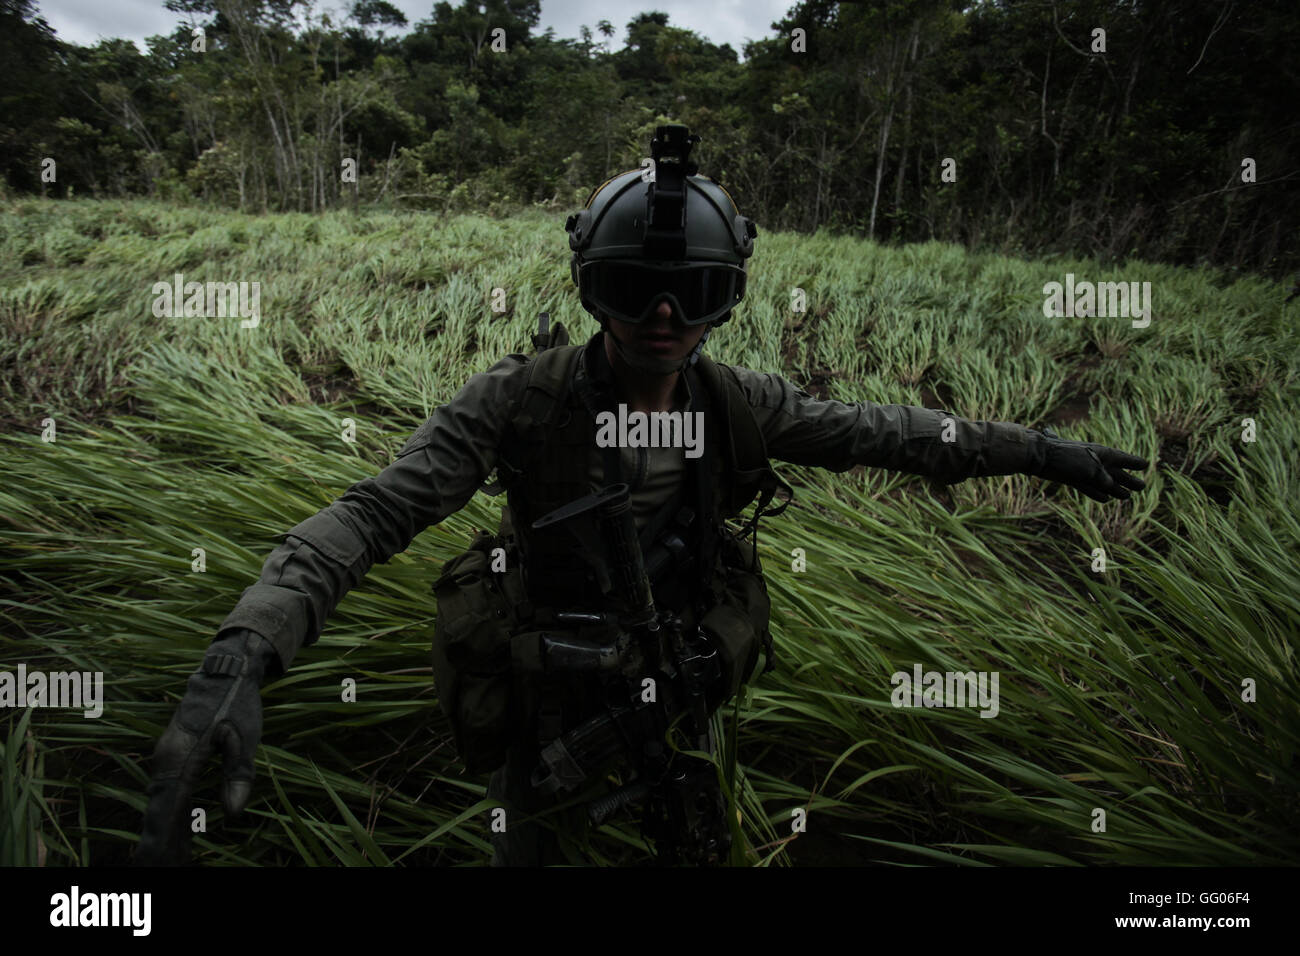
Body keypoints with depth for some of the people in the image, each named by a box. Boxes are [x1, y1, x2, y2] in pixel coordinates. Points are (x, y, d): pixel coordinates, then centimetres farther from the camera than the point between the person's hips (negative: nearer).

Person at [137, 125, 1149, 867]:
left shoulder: (739, 405, -15)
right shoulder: (522, 401, -26)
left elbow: (878, 432, -4)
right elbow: (374, 513, -32)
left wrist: (1039, 448, 0)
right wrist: (241, 654, -47)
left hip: (679, 681, 3)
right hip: (552, 696, -3)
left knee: (701, 843, 25)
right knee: (534, 849, 16)